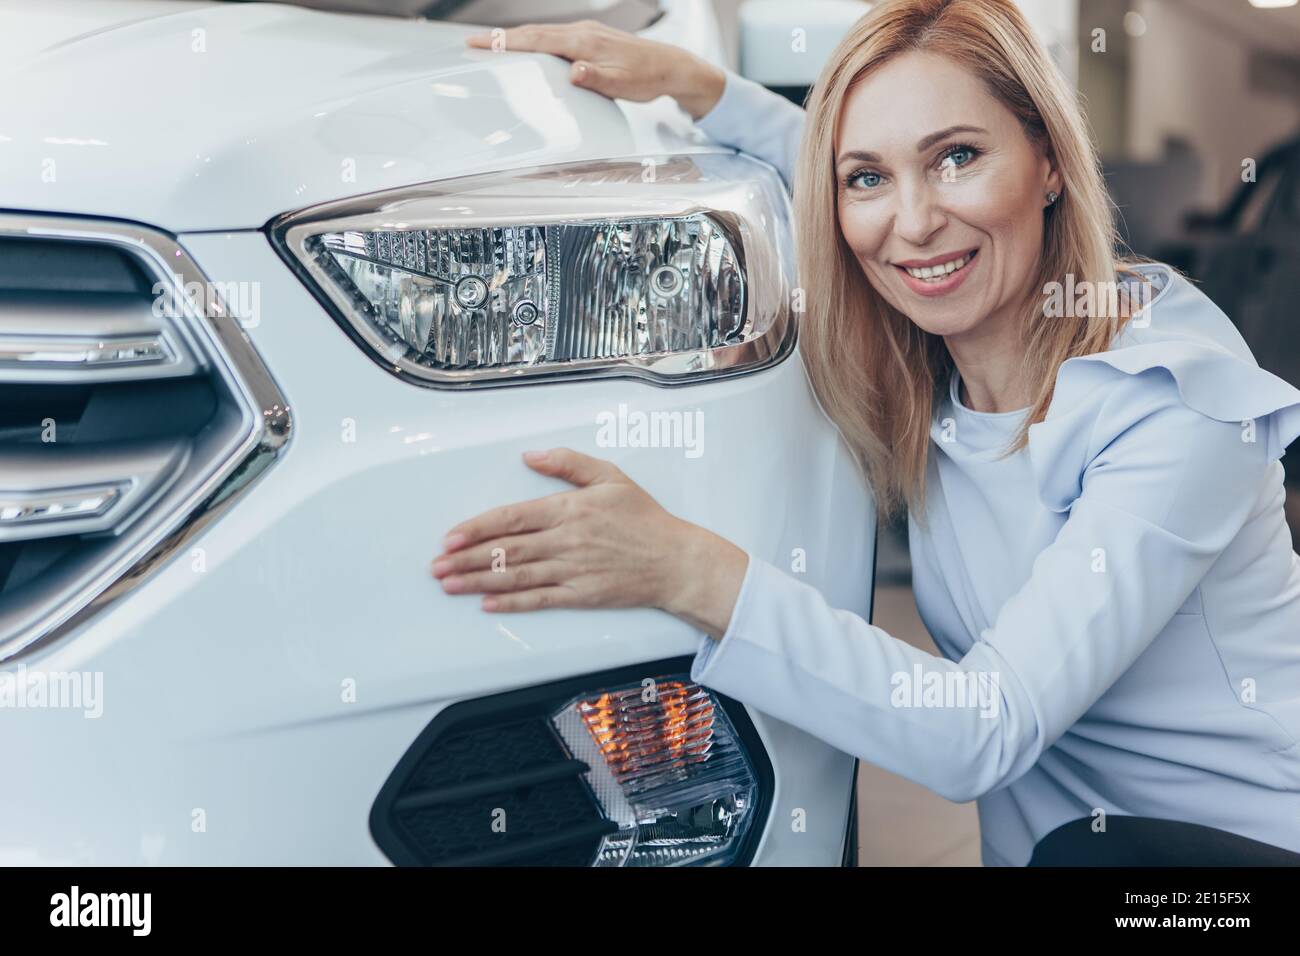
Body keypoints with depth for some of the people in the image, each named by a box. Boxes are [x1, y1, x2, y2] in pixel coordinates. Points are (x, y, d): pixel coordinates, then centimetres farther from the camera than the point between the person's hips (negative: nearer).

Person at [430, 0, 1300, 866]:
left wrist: (689, 573, -35)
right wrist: (688, 82, 5)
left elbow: (984, 736, -31)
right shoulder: (915, 367, -4)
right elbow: (825, 180, 19)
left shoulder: (1183, 404, -24)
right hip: (1048, 831, 6)